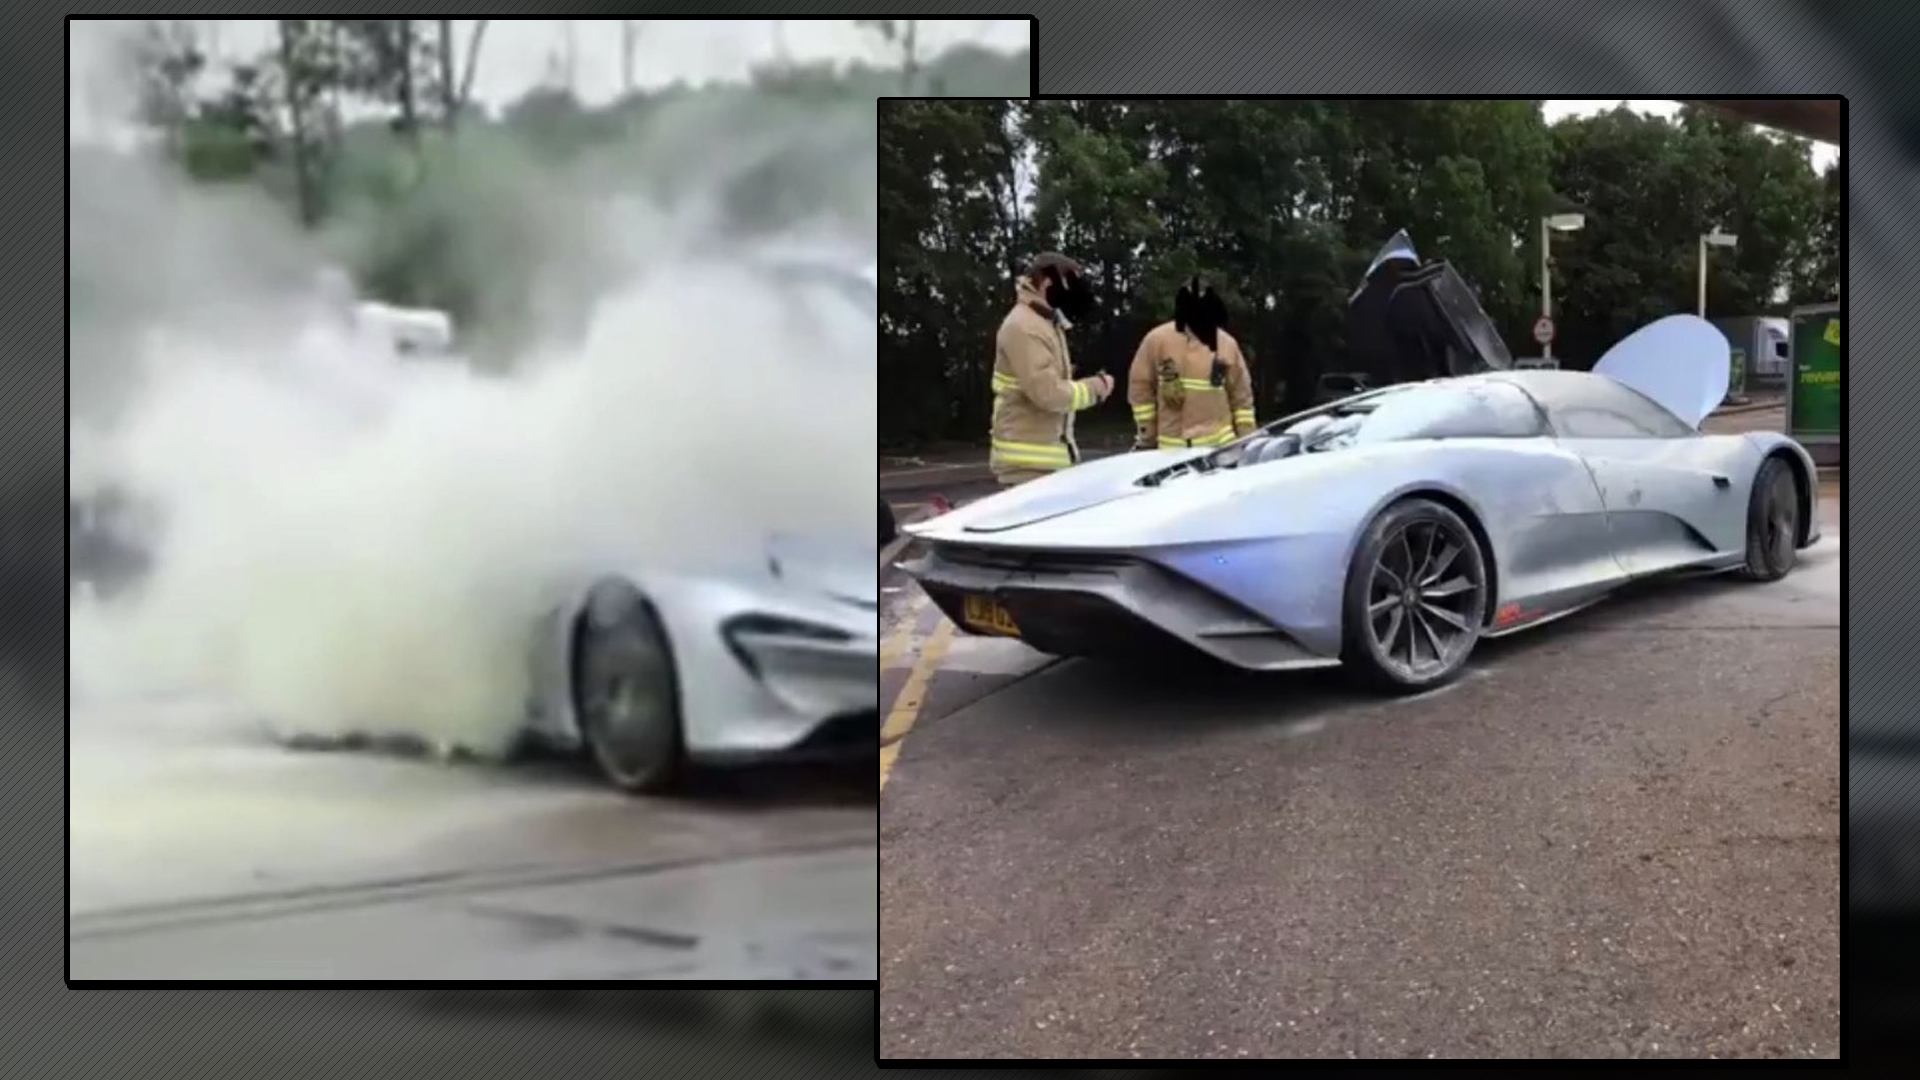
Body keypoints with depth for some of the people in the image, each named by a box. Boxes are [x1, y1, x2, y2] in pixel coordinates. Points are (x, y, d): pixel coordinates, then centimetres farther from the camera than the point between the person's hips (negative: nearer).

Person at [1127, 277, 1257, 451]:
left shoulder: (1227, 344, 3)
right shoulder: (1157, 340, -4)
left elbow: (1242, 396, 9)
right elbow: (1141, 389, 3)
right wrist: (1146, 436, 3)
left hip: (1220, 443, 2)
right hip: (1172, 446, -1)